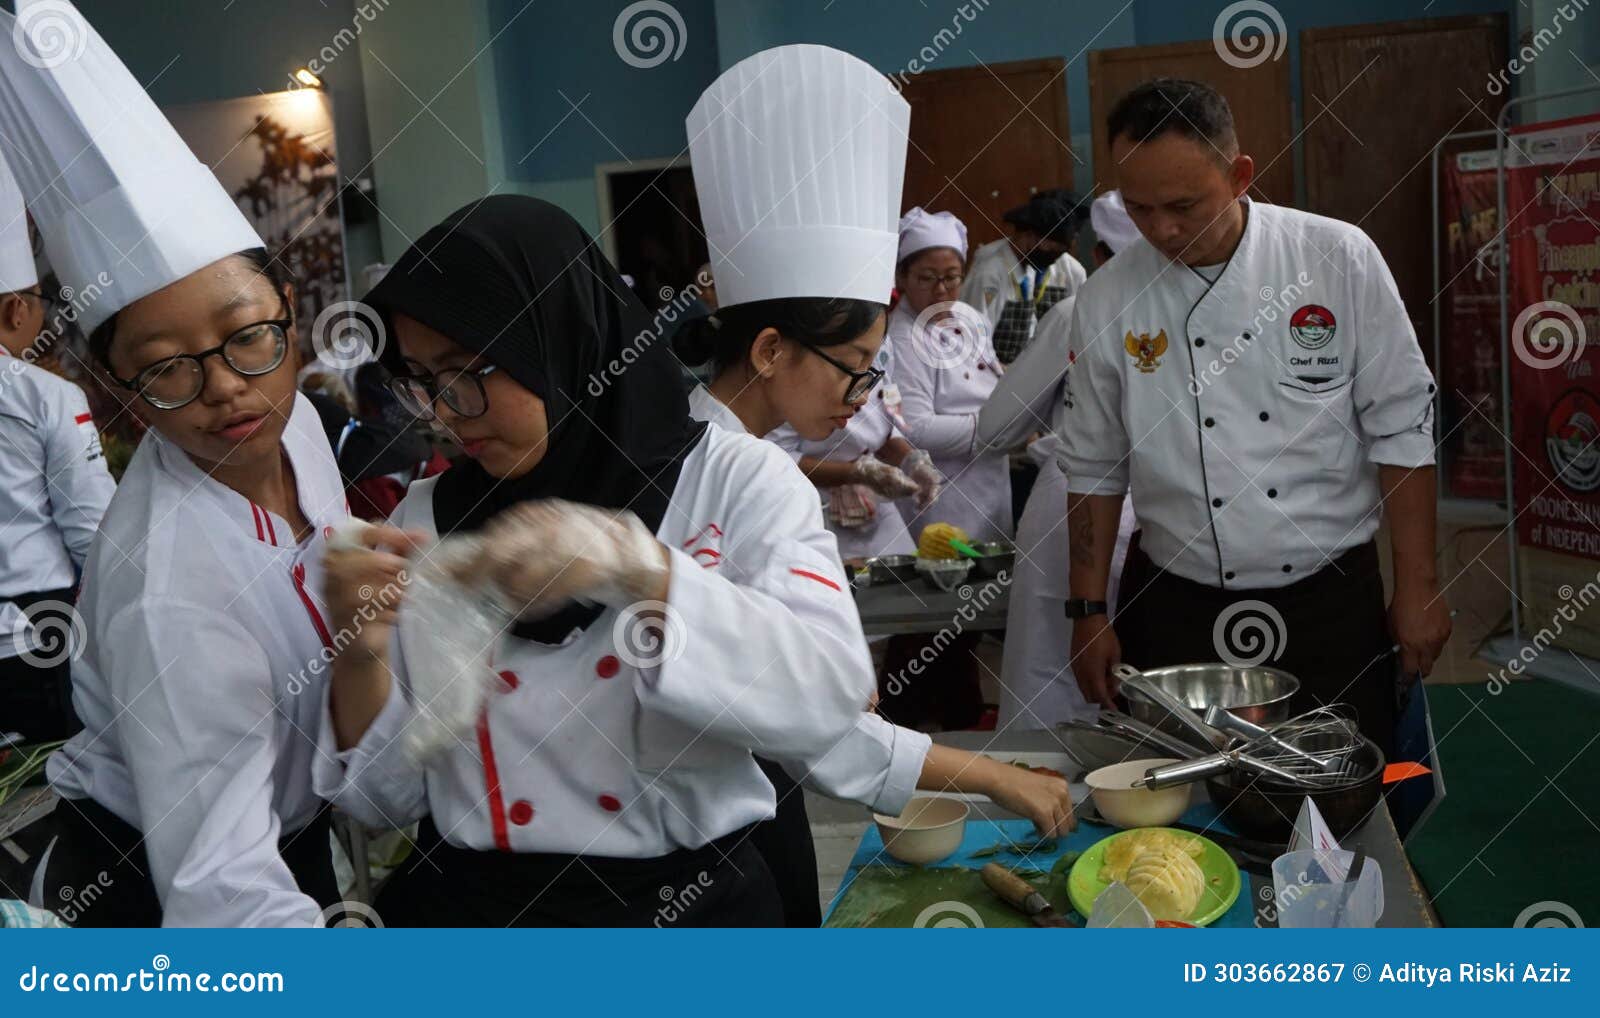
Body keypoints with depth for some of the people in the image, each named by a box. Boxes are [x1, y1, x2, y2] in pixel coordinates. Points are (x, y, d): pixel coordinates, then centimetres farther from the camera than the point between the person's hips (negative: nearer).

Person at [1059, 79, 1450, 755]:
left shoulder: (1338, 258, -7)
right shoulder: (1107, 301, -3)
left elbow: (1401, 427, -3)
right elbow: (1094, 467, 5)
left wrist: (1416, 587, -2)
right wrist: (1088, 612, 4)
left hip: (1330, 602, 0)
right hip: (1175, 611, 1)